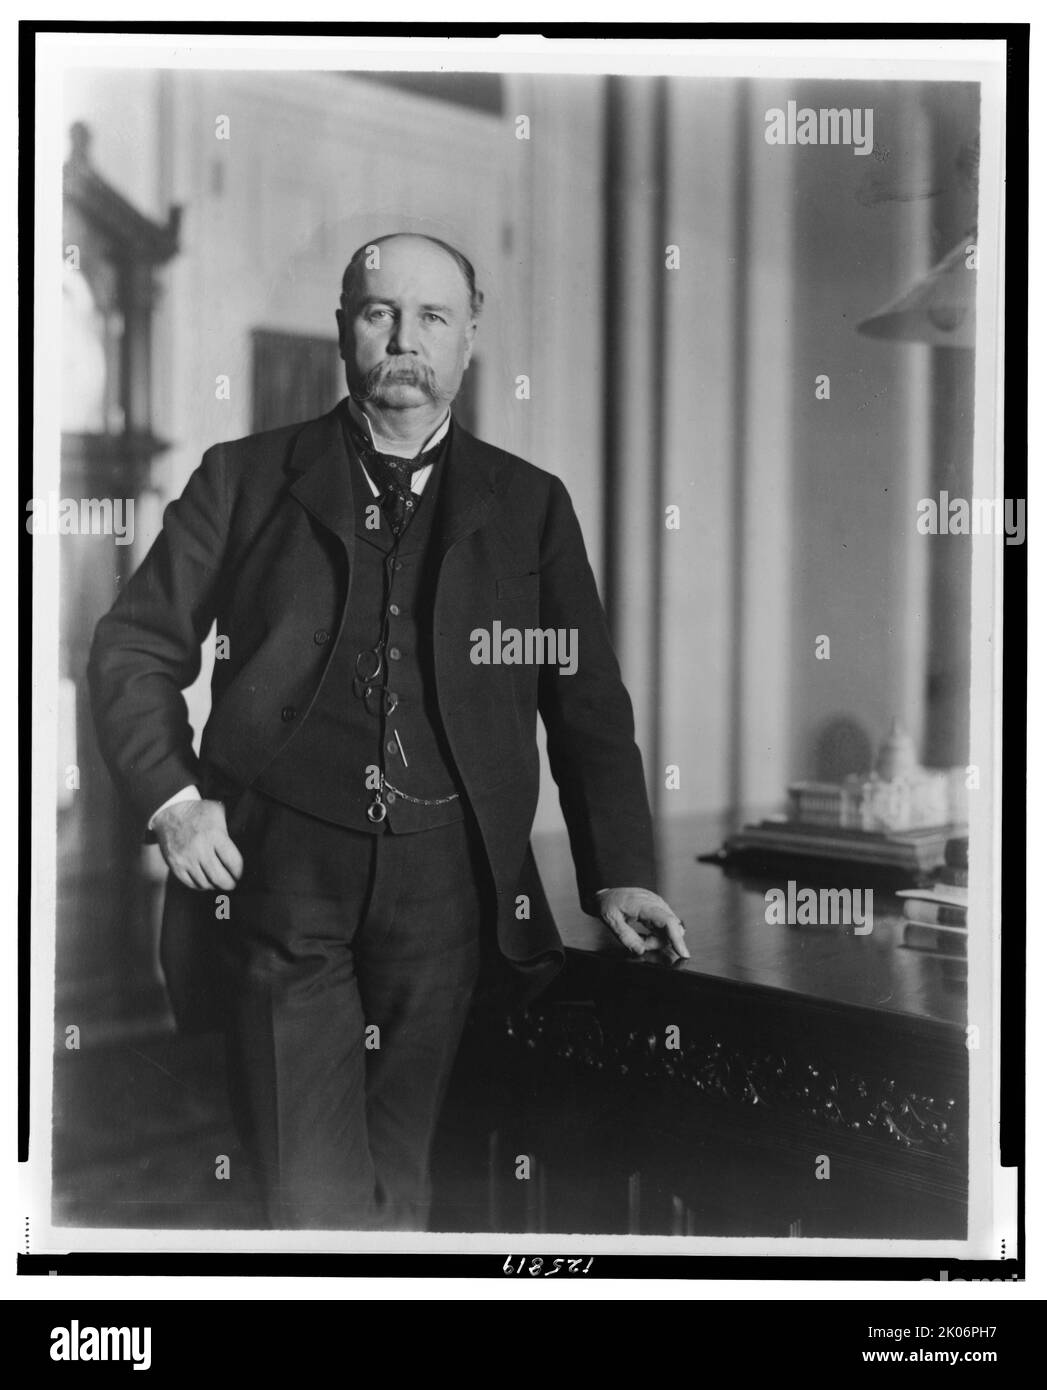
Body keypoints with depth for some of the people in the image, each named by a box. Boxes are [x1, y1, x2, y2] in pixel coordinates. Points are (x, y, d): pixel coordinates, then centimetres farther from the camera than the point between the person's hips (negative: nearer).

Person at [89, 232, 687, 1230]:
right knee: (316, 1197, -6)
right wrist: (170, 798, -6)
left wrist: (619, 875, 0)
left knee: (396, 1182, 11)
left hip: (444, 883, 2)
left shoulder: (529, 505, 10)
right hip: (281, 872, -1)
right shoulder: (246, 478, 7)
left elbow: (587, 699, 9)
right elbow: (134, 649, 9)